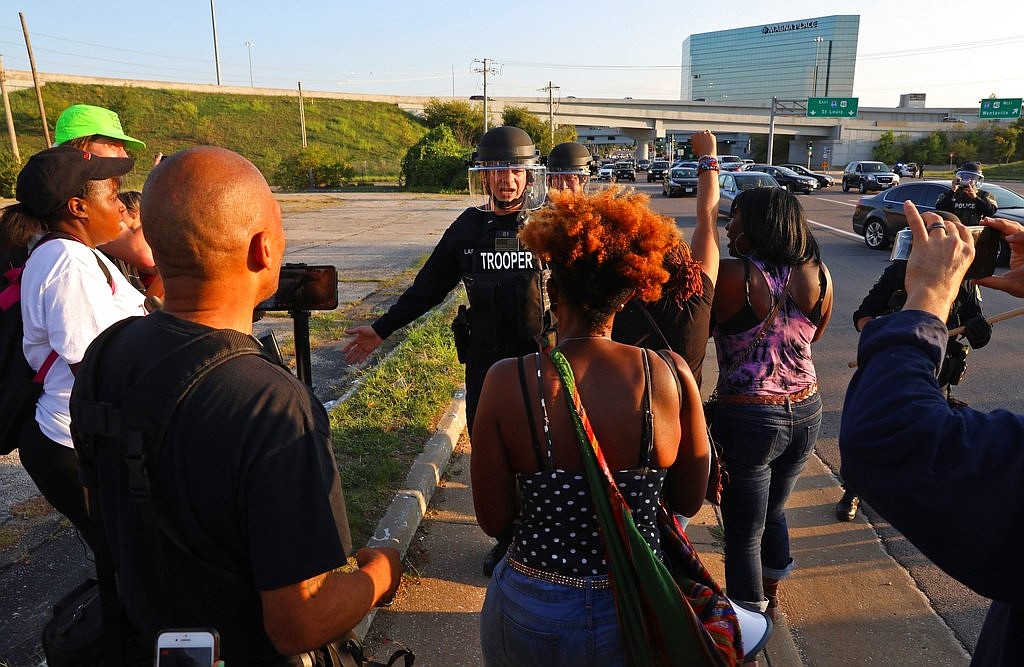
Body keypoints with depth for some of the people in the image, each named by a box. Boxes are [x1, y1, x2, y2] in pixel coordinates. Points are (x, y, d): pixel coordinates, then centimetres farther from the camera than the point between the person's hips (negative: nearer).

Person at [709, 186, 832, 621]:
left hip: (748, 418, -6)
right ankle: (770, 600, 46)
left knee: (744, 532, 10)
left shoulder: (732, 274, -19)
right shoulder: (818, 275, -2)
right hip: (806, 413, 7)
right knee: (773, 512, 27)